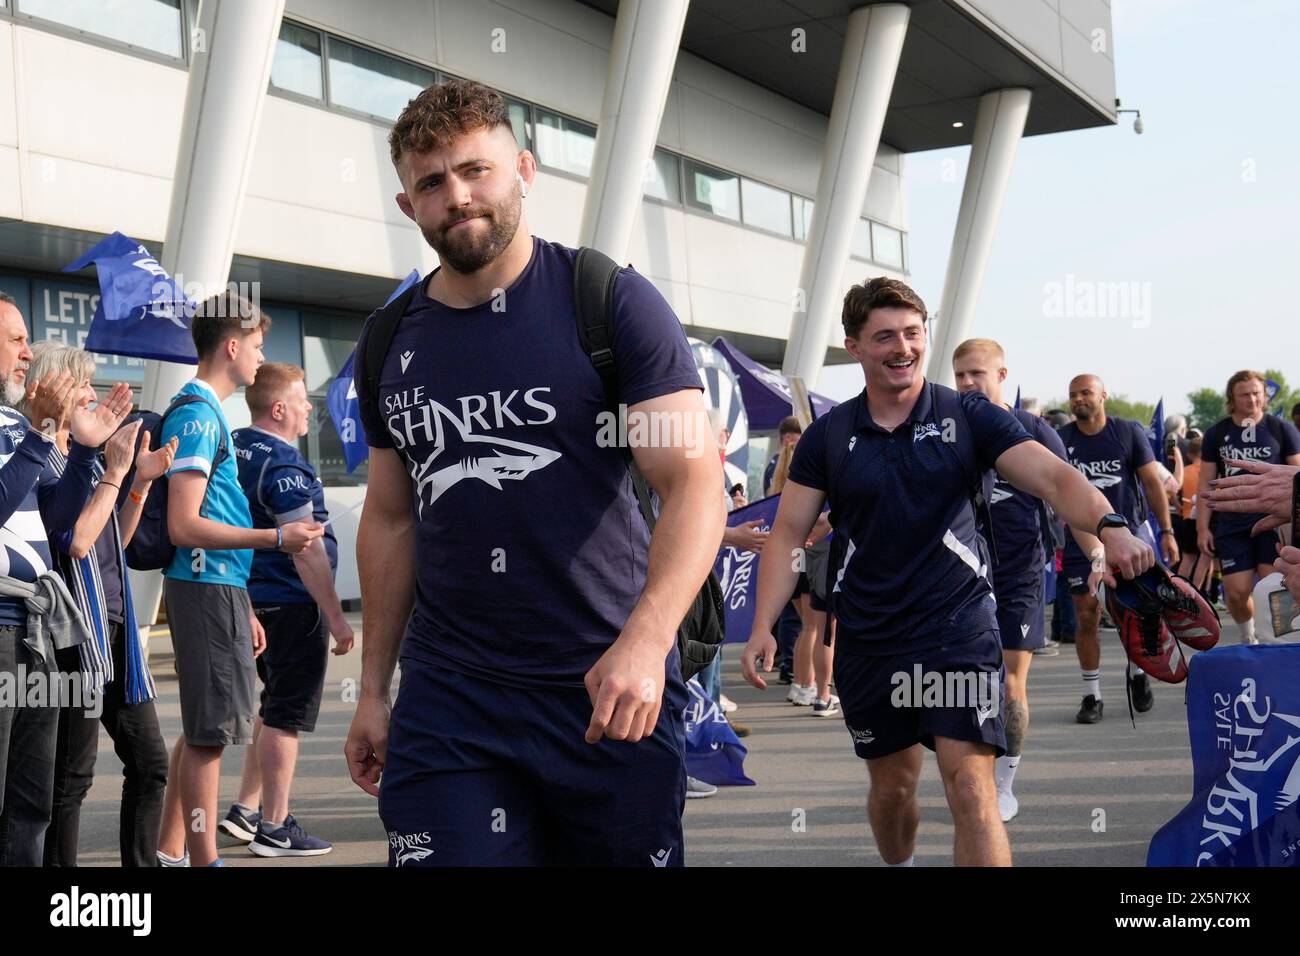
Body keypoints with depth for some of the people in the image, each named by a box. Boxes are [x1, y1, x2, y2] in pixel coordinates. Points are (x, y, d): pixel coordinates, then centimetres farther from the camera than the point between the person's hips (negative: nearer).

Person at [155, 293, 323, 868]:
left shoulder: (207, 413, 18)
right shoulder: (198, 416, -13)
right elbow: (184, 526, -20)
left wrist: (244, 610, 22)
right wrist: (276, 538, -19)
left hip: (218, 588, 10)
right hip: (208, 589, -10)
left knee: (202, 731, 14)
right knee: (210, 733, -5)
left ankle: (170, 853, 20)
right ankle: (204, 859, 1)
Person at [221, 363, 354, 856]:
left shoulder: (233, 448, 10)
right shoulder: (283, 464, -19)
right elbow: (305, 548, -22)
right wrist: (335, 615, -18)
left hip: (256, 601, 9)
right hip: (293, 605, -9)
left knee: (275, 706, 20)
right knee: (286, 715, -1)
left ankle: (246, 810, 24)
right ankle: (275, 828, 7)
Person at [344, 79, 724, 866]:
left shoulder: (612, 304, -5)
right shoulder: (390, 344, 9)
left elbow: (696, 482, -12)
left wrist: (645, 640, -26)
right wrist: (374, 689, 13)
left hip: (611, 690, -3)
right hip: (445, 698, 3)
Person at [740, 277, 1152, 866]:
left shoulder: (970, 417, -4)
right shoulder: (828, 436, 2)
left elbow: (1053, 476, -16)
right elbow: (789, 535, 3)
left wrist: (1108, 526, -36)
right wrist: (762, 627, -7)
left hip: (959, 628, -2)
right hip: (866, 641, 2)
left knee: (971, 787, -11)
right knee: (892, 785, 15)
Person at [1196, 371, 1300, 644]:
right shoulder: (1217, 434, 7)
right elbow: (1206, 483, 9)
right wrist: (1203, 527, 3)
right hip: (1232, 525, 1)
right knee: (1236, 592, -1)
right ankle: (1246, 638, 26)